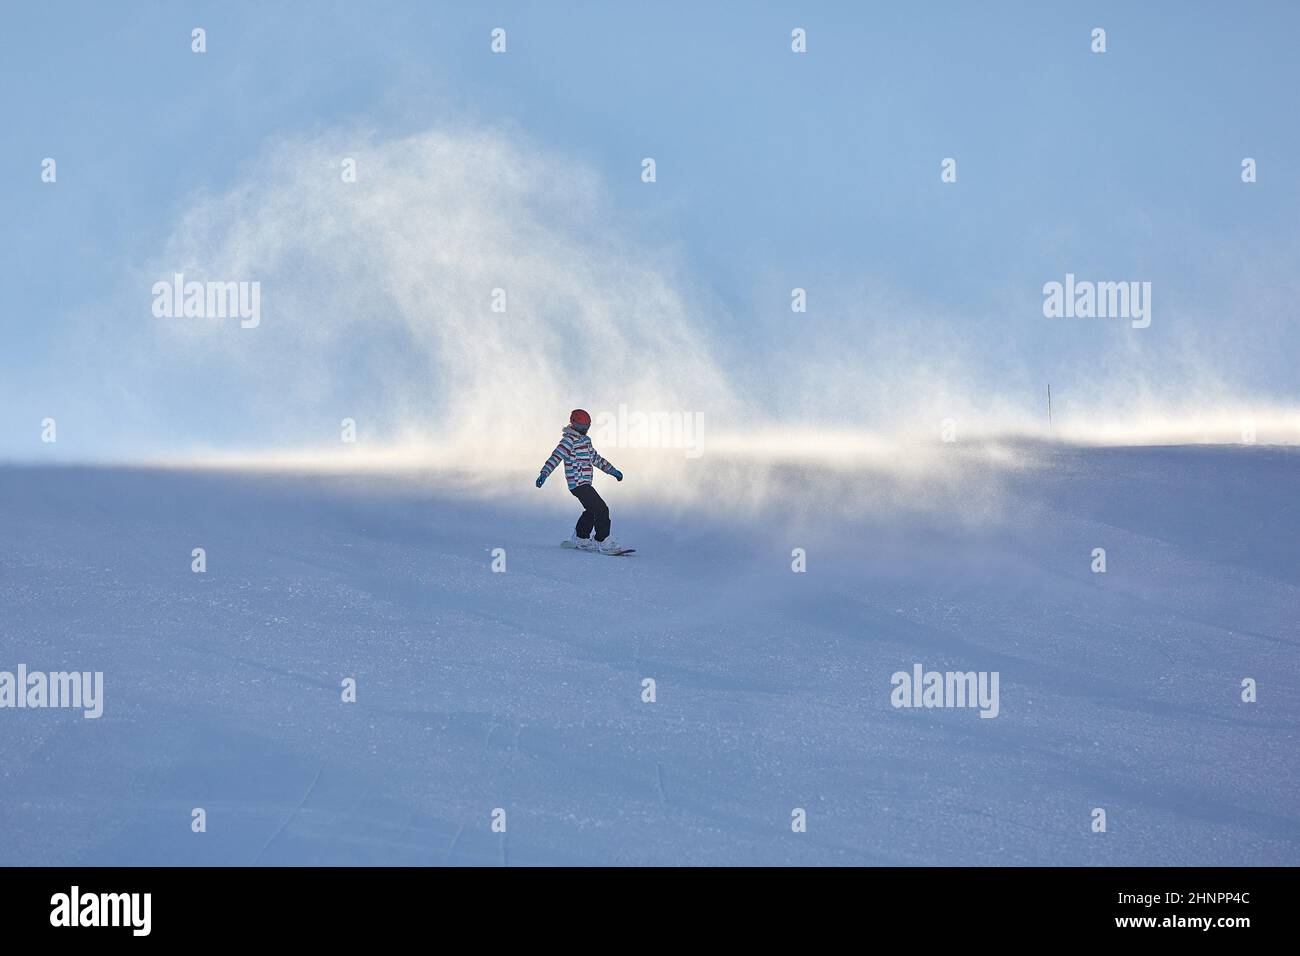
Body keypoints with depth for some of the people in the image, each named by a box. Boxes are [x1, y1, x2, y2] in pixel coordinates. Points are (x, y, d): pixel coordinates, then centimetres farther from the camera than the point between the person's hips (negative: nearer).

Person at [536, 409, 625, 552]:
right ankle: (603, 541, -7)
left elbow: (595, 458, 29)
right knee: (601, 510, -11)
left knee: (591, 510, 21)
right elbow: (556, 457, -22)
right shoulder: (569, 441, -12)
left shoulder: (585, 440, 17)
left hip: (585, 484, 10)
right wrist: (544, 473, -34)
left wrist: (613, 470, 32)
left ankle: (579, 539, 33)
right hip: (578, 484, -10)